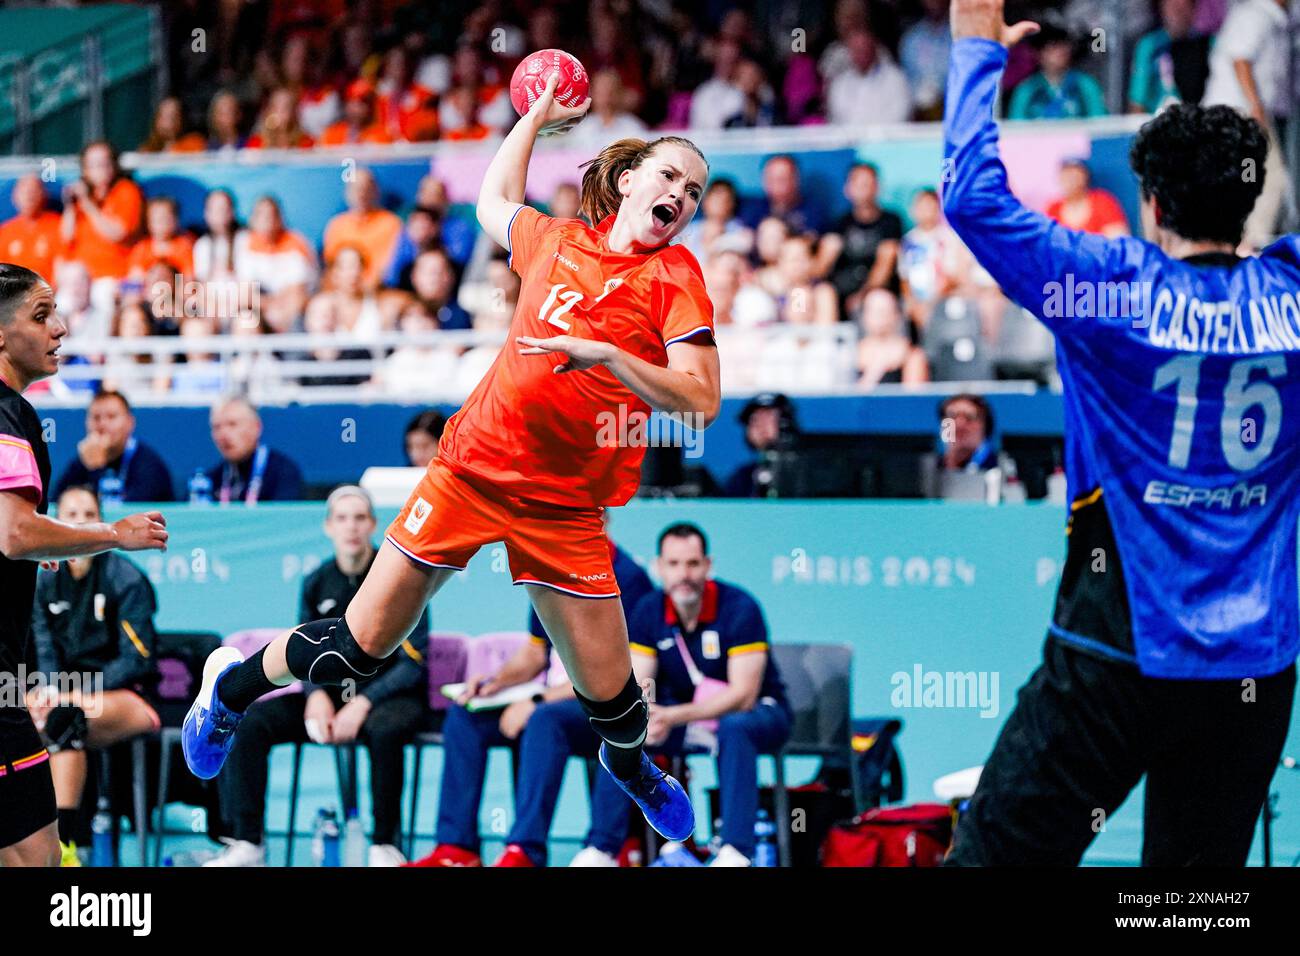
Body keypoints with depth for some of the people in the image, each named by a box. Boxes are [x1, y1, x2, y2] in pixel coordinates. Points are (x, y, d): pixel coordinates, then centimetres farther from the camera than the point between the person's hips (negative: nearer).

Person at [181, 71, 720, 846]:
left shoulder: (675, 276, -3)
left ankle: (632, 767, 36)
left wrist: (604, 354, -22)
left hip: (563, 505, -1)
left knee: (608, 694, 0)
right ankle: (236, 681, 29)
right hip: (474, 464, 1)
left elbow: (701, 398, -13)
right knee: (360, 647, 1)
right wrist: (536, 118, 35)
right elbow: (495, 202, 30)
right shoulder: (558, 240, 6)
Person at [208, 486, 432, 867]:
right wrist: (316, 695, -9)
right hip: (332, 692, 5)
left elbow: (413, 662, -11)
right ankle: (247, 842, -16)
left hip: (389, 695, -5)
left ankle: (384, 846, -28)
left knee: (383, 729, -42)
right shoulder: (317, 583, 7)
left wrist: (363, 703, -22)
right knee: (248, 722, -17)